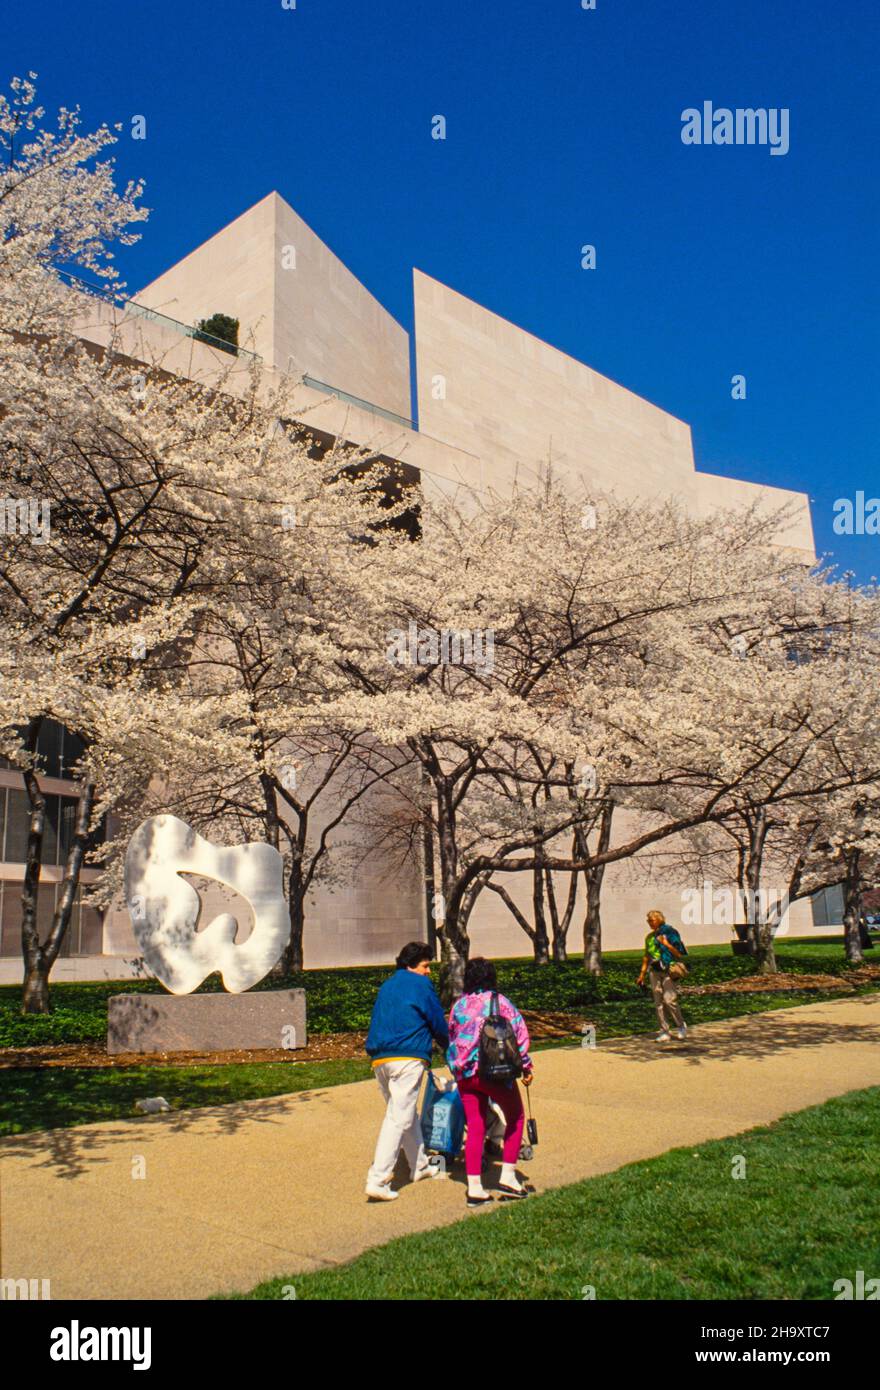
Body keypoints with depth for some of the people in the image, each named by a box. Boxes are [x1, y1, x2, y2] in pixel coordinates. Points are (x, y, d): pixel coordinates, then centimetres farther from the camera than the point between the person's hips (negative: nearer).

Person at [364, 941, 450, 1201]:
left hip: (379, 1059, 8)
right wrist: (450, 1047, 20)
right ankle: (378, 1180, -11)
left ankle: (419, 1166, 33)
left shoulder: (387, 986, 21)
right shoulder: (420, 984, -1)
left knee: (407, 1113, 21)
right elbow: (438, 1023, 3)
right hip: (408, 1058, -8)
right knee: (399, 1118, -7)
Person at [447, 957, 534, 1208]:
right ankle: (508, 1176, 10)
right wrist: (526, 1066, 0)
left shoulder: (458, 1005, 9)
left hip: (464, 1073, 4)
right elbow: (519, 1033, -8)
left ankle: (474, 1187, 6)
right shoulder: (499, 1001, -4)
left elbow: (451, 1037, 15)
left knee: (475, 1126, 10)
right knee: (515, 1117, 15)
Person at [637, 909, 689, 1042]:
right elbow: (646, 956, 21)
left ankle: (681, 1026, 7)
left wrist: (667, 944, -18)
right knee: (658, 1002, 3)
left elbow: (679, 955, -6)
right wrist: (642, 974, 19)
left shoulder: (670, 932, -5)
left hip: (669, 972, -6)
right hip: (655, 971, 6)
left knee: (669, 999, -14)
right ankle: (664, 1032, 10)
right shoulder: (649, 937, 13)